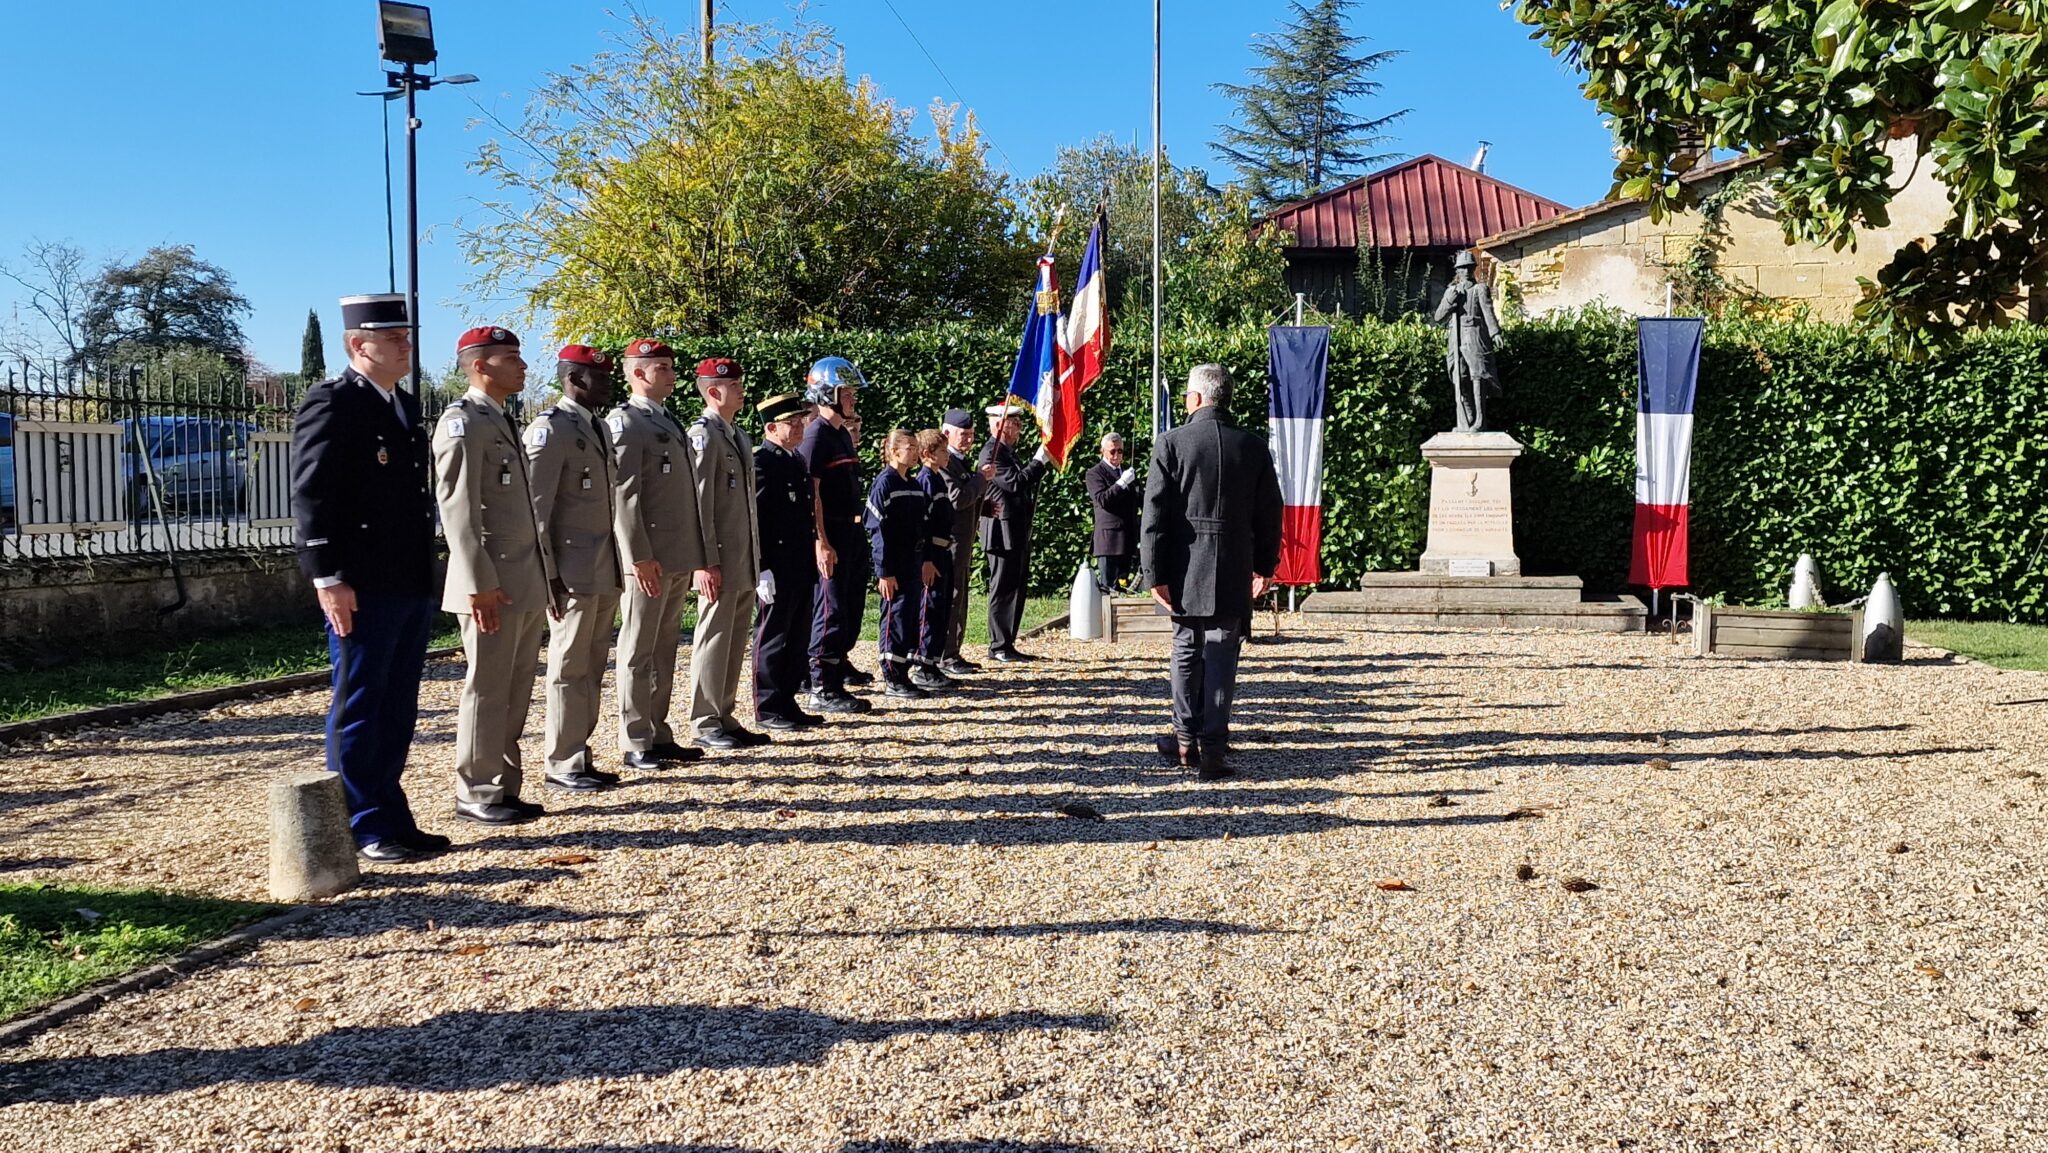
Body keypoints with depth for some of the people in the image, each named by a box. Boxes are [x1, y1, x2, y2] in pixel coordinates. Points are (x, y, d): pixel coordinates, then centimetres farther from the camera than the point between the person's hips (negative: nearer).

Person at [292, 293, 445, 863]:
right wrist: (329, 579, -20)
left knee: (398, 710, 13)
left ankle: (392, 819, 22)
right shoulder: (330, 403, -9)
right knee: (358, 709, 1)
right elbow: (311, 496, -15)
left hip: (412, 586, 9)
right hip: (363, 589, -8)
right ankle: (364, 829, 9)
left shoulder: (407, 406, 17)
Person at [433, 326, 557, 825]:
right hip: (493, 585, -9)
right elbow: (458, 508, -16)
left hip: (527, 584, 9)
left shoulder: (503, 423, 19)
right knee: (488, 690, -2)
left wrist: (547, 579, 18)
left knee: (516, 692, 12)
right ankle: (477, 795, 8)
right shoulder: (462, 422, -9)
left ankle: (505, 788, 20)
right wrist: (479, 584, -21)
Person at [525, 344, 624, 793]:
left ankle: (581, 755, 22)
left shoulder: (600, 427, 16)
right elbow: (537, 507, -14)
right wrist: (548, 573, -17)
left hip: (606, 570, 8)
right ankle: (564, 765, 8)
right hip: (573, 570, -8)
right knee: (569, 668, -1)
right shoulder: (550, 429, -10)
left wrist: (619, 565, 16)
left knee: (592, 668, 13)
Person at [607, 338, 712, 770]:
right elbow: (624, 494, -16)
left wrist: (697, 558, 18)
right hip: (649, 558, -9)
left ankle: (659, 734, 20)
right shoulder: (624, 423, -8)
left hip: (679, 559, 9)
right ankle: (636, 743, 4)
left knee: (665, 650, 13)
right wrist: (640, 557, -21)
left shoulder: (670, 423, 19)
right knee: (639, 652, -2)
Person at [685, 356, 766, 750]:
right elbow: (699, 503, -16)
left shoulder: (739, 437, 17)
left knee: (735, 643, 12)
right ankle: (705, 724, 5)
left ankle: (725, 717, 20)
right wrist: (708, 562, -19)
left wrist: (756, 558, 17)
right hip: (721, 562, -9)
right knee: (714, 640, -2)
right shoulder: (703, 434, -10)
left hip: (746, 562, 9)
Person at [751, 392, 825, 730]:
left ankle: (787, 702, 22)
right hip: (777, 570, -9)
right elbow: (752, 520, -16)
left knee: (798, 639, 13)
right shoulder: (760, 462, -12)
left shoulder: (798, 460, 16)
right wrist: (762, 570, -20)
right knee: (772, 638, 0)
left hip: (802, 570, 9)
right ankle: (768, 708, 8)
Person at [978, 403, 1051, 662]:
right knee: (1003, 589, -5)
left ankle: (1007, 645, 18)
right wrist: (1040, 461, -19)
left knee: (1015, 590, 12)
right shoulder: (992, 453, -14)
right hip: (1003, 534, -10)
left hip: (1018, 534, 10)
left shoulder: (1009, 452, 17)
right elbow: (1015, 483, -24)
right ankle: (999, 646, 1)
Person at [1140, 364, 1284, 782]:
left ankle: (1186, 740, 23)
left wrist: (1155, 574, -5)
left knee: (1187, 651, 13)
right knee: (1222, 656, 4)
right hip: (1234, 573, 1)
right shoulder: (1253, 447, 2)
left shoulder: (1172, 444, -6)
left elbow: (1155, 515, -9)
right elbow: (1269, 513, 8)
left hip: (1185, 571, -1)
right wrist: (1265, 566, 19)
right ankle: (1213, 749, 3)